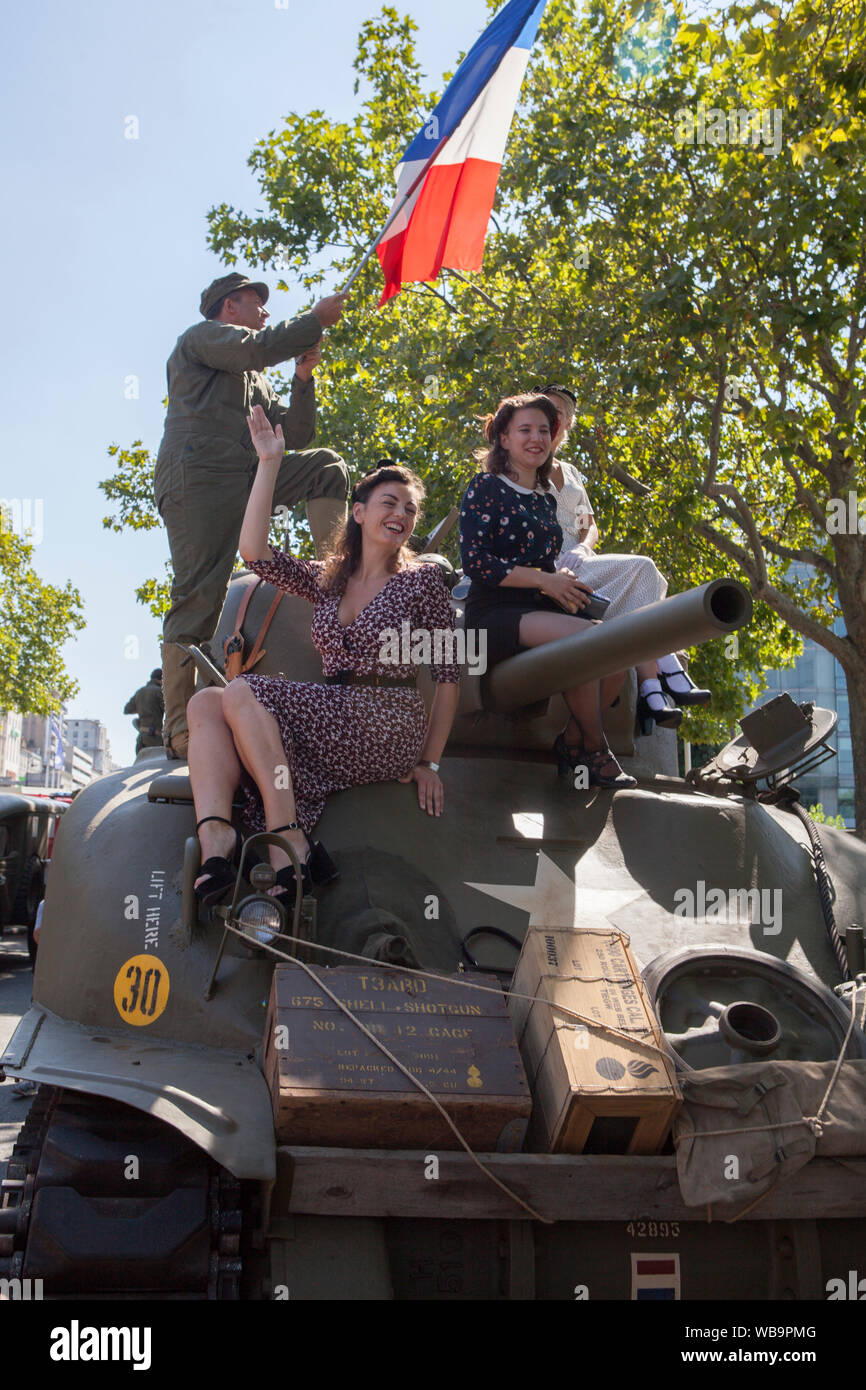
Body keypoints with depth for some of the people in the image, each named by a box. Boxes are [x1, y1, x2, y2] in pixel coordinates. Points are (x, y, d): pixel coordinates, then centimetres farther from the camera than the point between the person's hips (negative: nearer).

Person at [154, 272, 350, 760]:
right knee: (199, 600, -15)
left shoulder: (256, 381, 35)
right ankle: (181, 729, -17)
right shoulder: (203, 335, 12)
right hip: (199, 475, -8)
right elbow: (255, 349, -10)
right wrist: (317, 320, -1)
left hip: (246, 480, 8)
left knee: (325, 466, -1)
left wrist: (304, 378, 15)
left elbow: (295, 435, 27)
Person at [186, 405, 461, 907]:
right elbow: (255, 551, 4)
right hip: (333, 723, 6)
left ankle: (290, 842, -29)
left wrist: (429, 762, -3)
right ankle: (215, 844, -38)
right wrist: (269, 463, 3)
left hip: (389, 728, -6)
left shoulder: (423, 580, 5)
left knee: (242, 692, -22)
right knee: (205, 703, -15)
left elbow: (449, 674, 3)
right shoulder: (326, 580, 18)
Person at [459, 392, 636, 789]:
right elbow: (474, 560, -12)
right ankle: (592, 748, -13)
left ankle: (573, 740, -6)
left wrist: (563, 582, 2)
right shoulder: (486, 488, -1)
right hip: (495, 613, -7)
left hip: (540, 609, 7)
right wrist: (543, 579, -15)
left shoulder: (546, 499, 20)